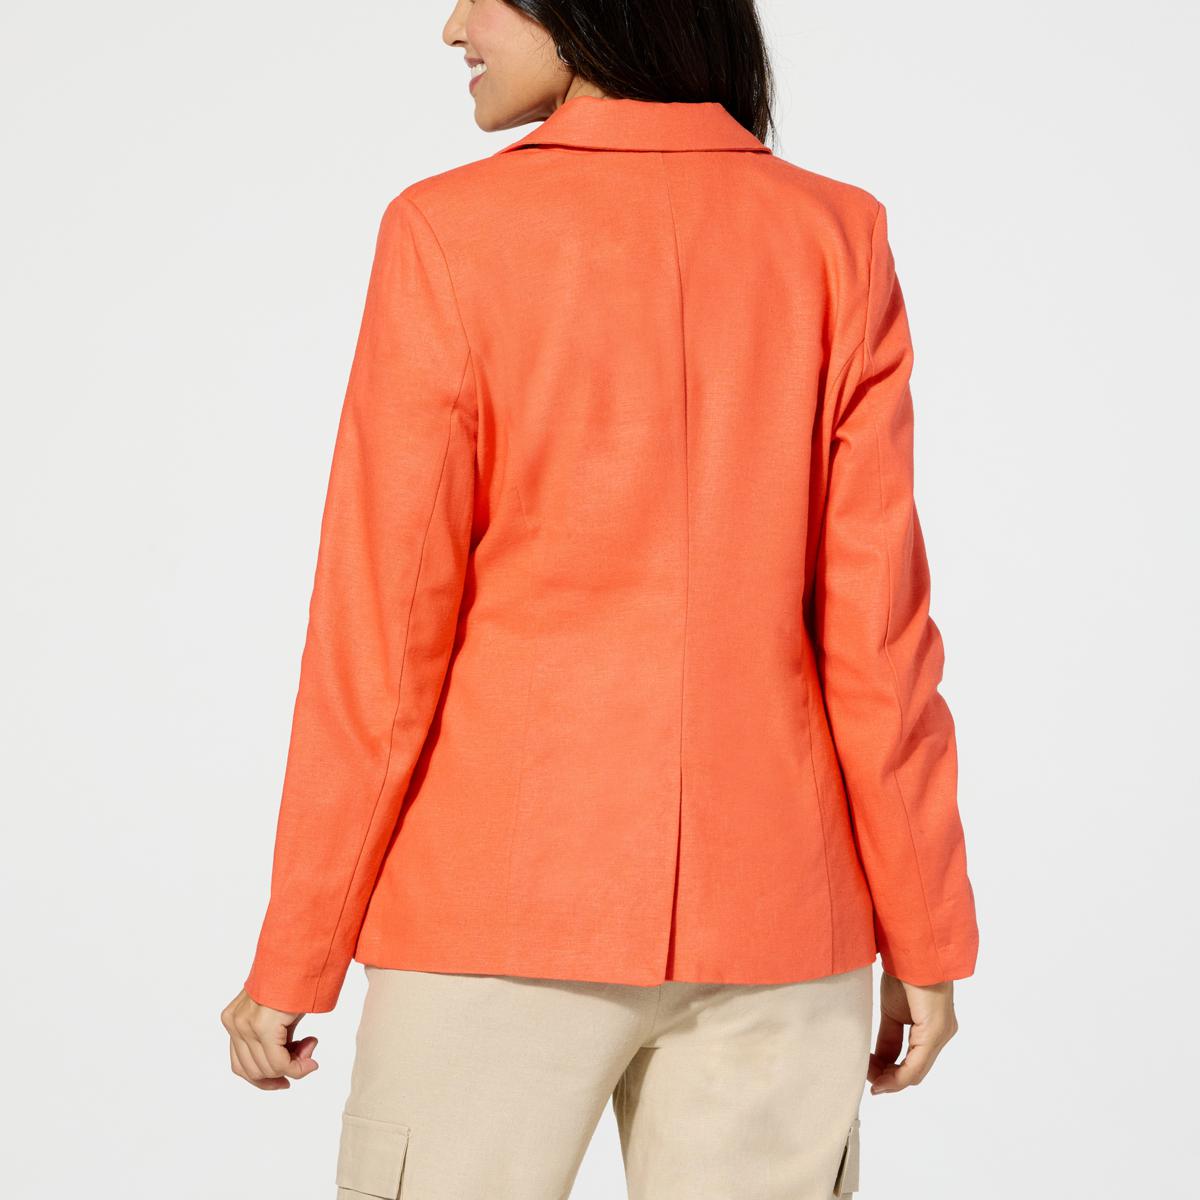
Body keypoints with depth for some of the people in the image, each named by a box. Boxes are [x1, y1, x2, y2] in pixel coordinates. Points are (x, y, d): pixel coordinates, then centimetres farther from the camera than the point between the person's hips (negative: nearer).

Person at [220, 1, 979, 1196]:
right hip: (771, 915, 3)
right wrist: (924, 941, 6)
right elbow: (876, 626, -2)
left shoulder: (451, 237, -8)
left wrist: (292, 960, 1)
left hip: (505, 898, -2)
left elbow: (383, 631, -8)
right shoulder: (837, 240, 0)